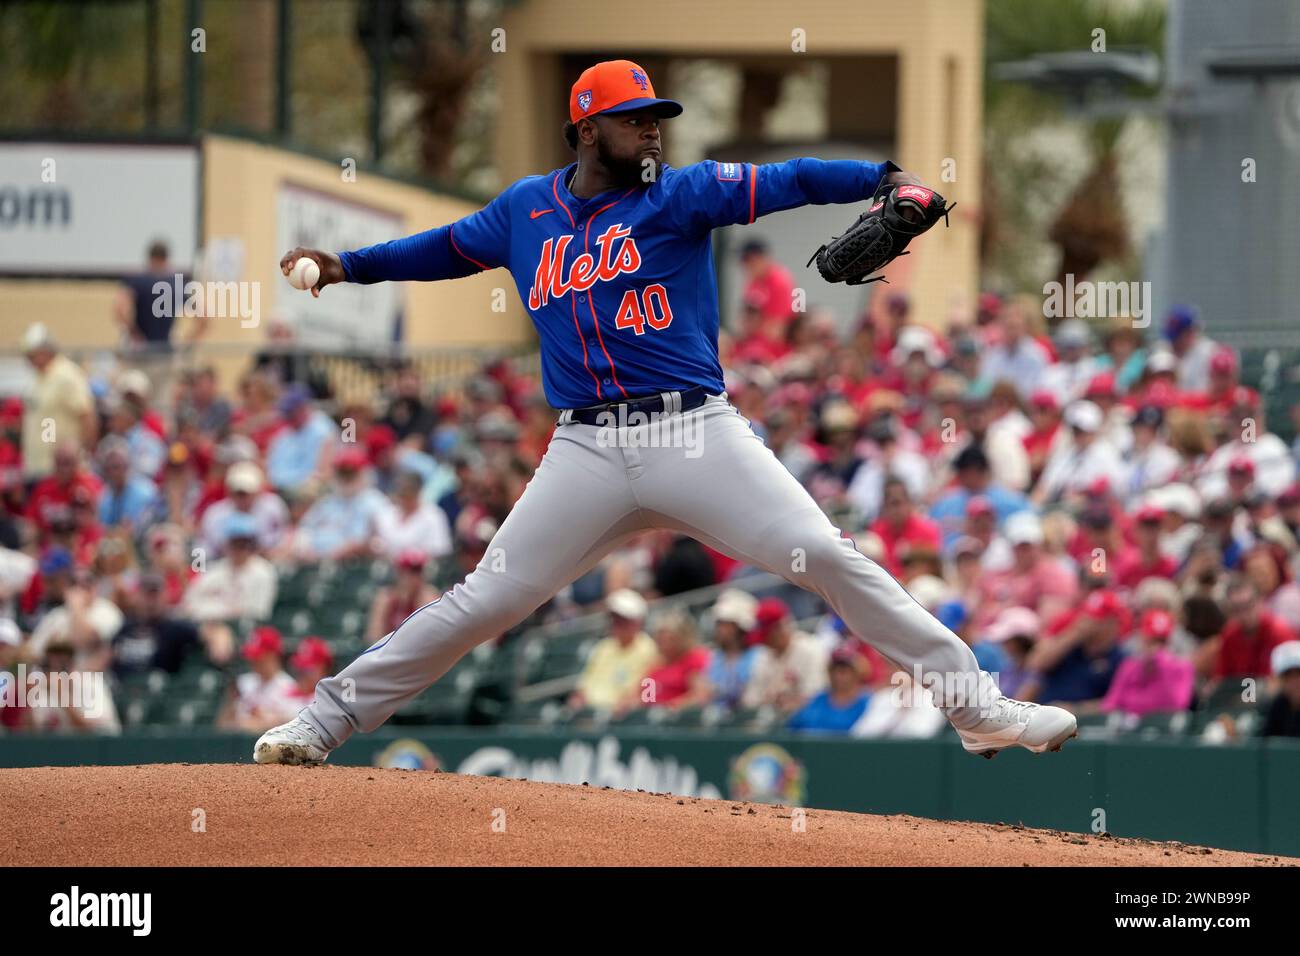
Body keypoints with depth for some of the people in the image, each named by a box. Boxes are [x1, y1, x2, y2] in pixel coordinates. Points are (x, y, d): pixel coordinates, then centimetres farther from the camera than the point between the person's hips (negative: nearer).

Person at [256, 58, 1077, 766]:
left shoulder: (680, 193, 3)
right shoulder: (526, 209, 13)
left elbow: (788, 182, -9)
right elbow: (451, 247, 31)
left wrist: (886, 179, -23)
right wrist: (348, 267, 22)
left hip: (697, 435, -2)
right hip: (587, 449, 2)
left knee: (832, 560, -12)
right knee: (487, 601, 0)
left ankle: (976, 707, -8)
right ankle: (329, 718, 10)